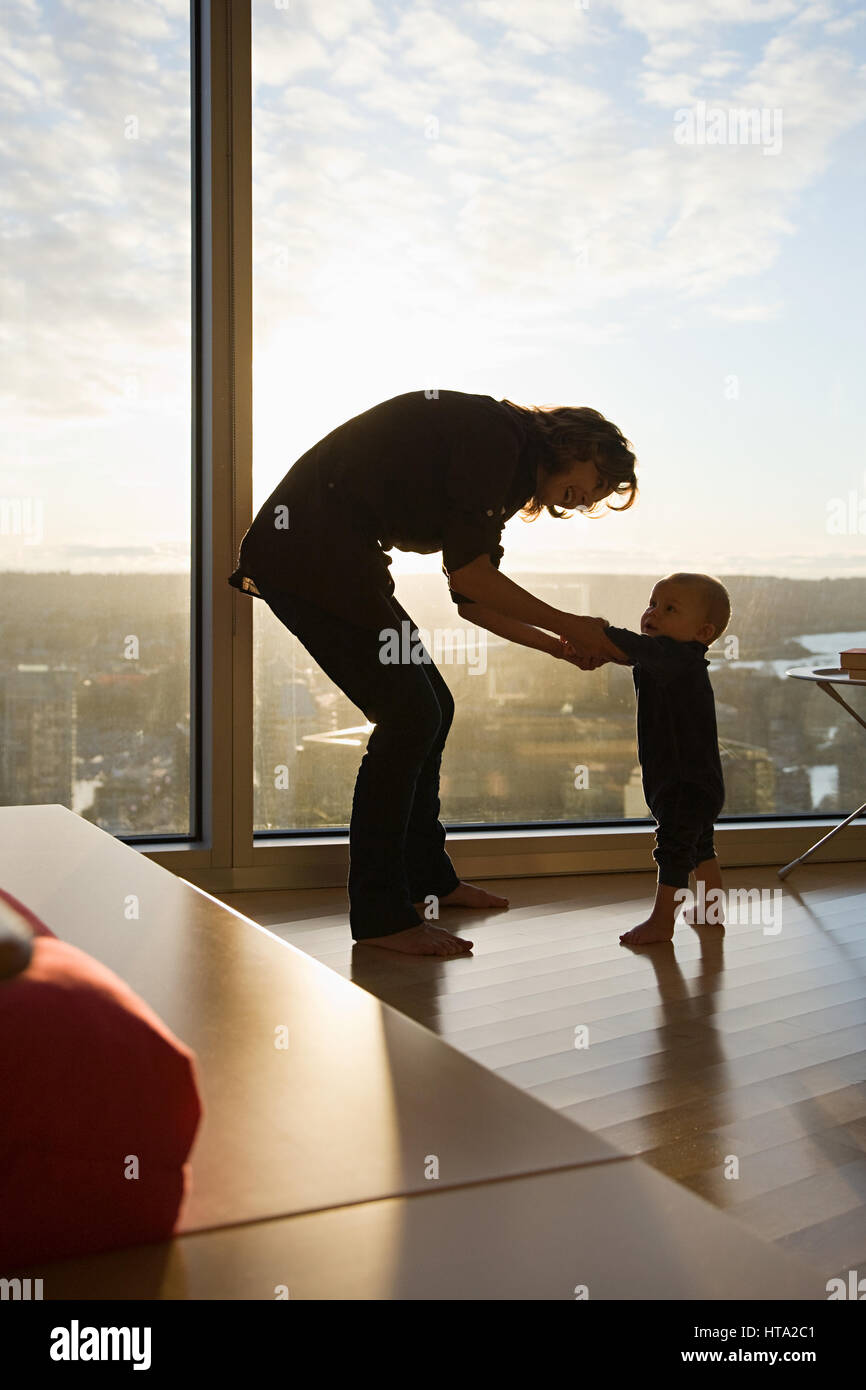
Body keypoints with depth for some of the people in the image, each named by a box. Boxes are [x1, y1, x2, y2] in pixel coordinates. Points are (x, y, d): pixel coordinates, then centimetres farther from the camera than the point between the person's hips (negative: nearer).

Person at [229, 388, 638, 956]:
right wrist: (565, 625, -7)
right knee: (408, 715, -11)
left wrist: (560, 647, 14)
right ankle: (381, 915, -3)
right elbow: (468, 574, -17)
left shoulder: (501, 459, 18)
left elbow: (472, 600, 19)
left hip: (338, 557, 10)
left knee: (430, 709, 13)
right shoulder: (495, 432, -12)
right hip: (309, 550, -10)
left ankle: (426, 876, 27)